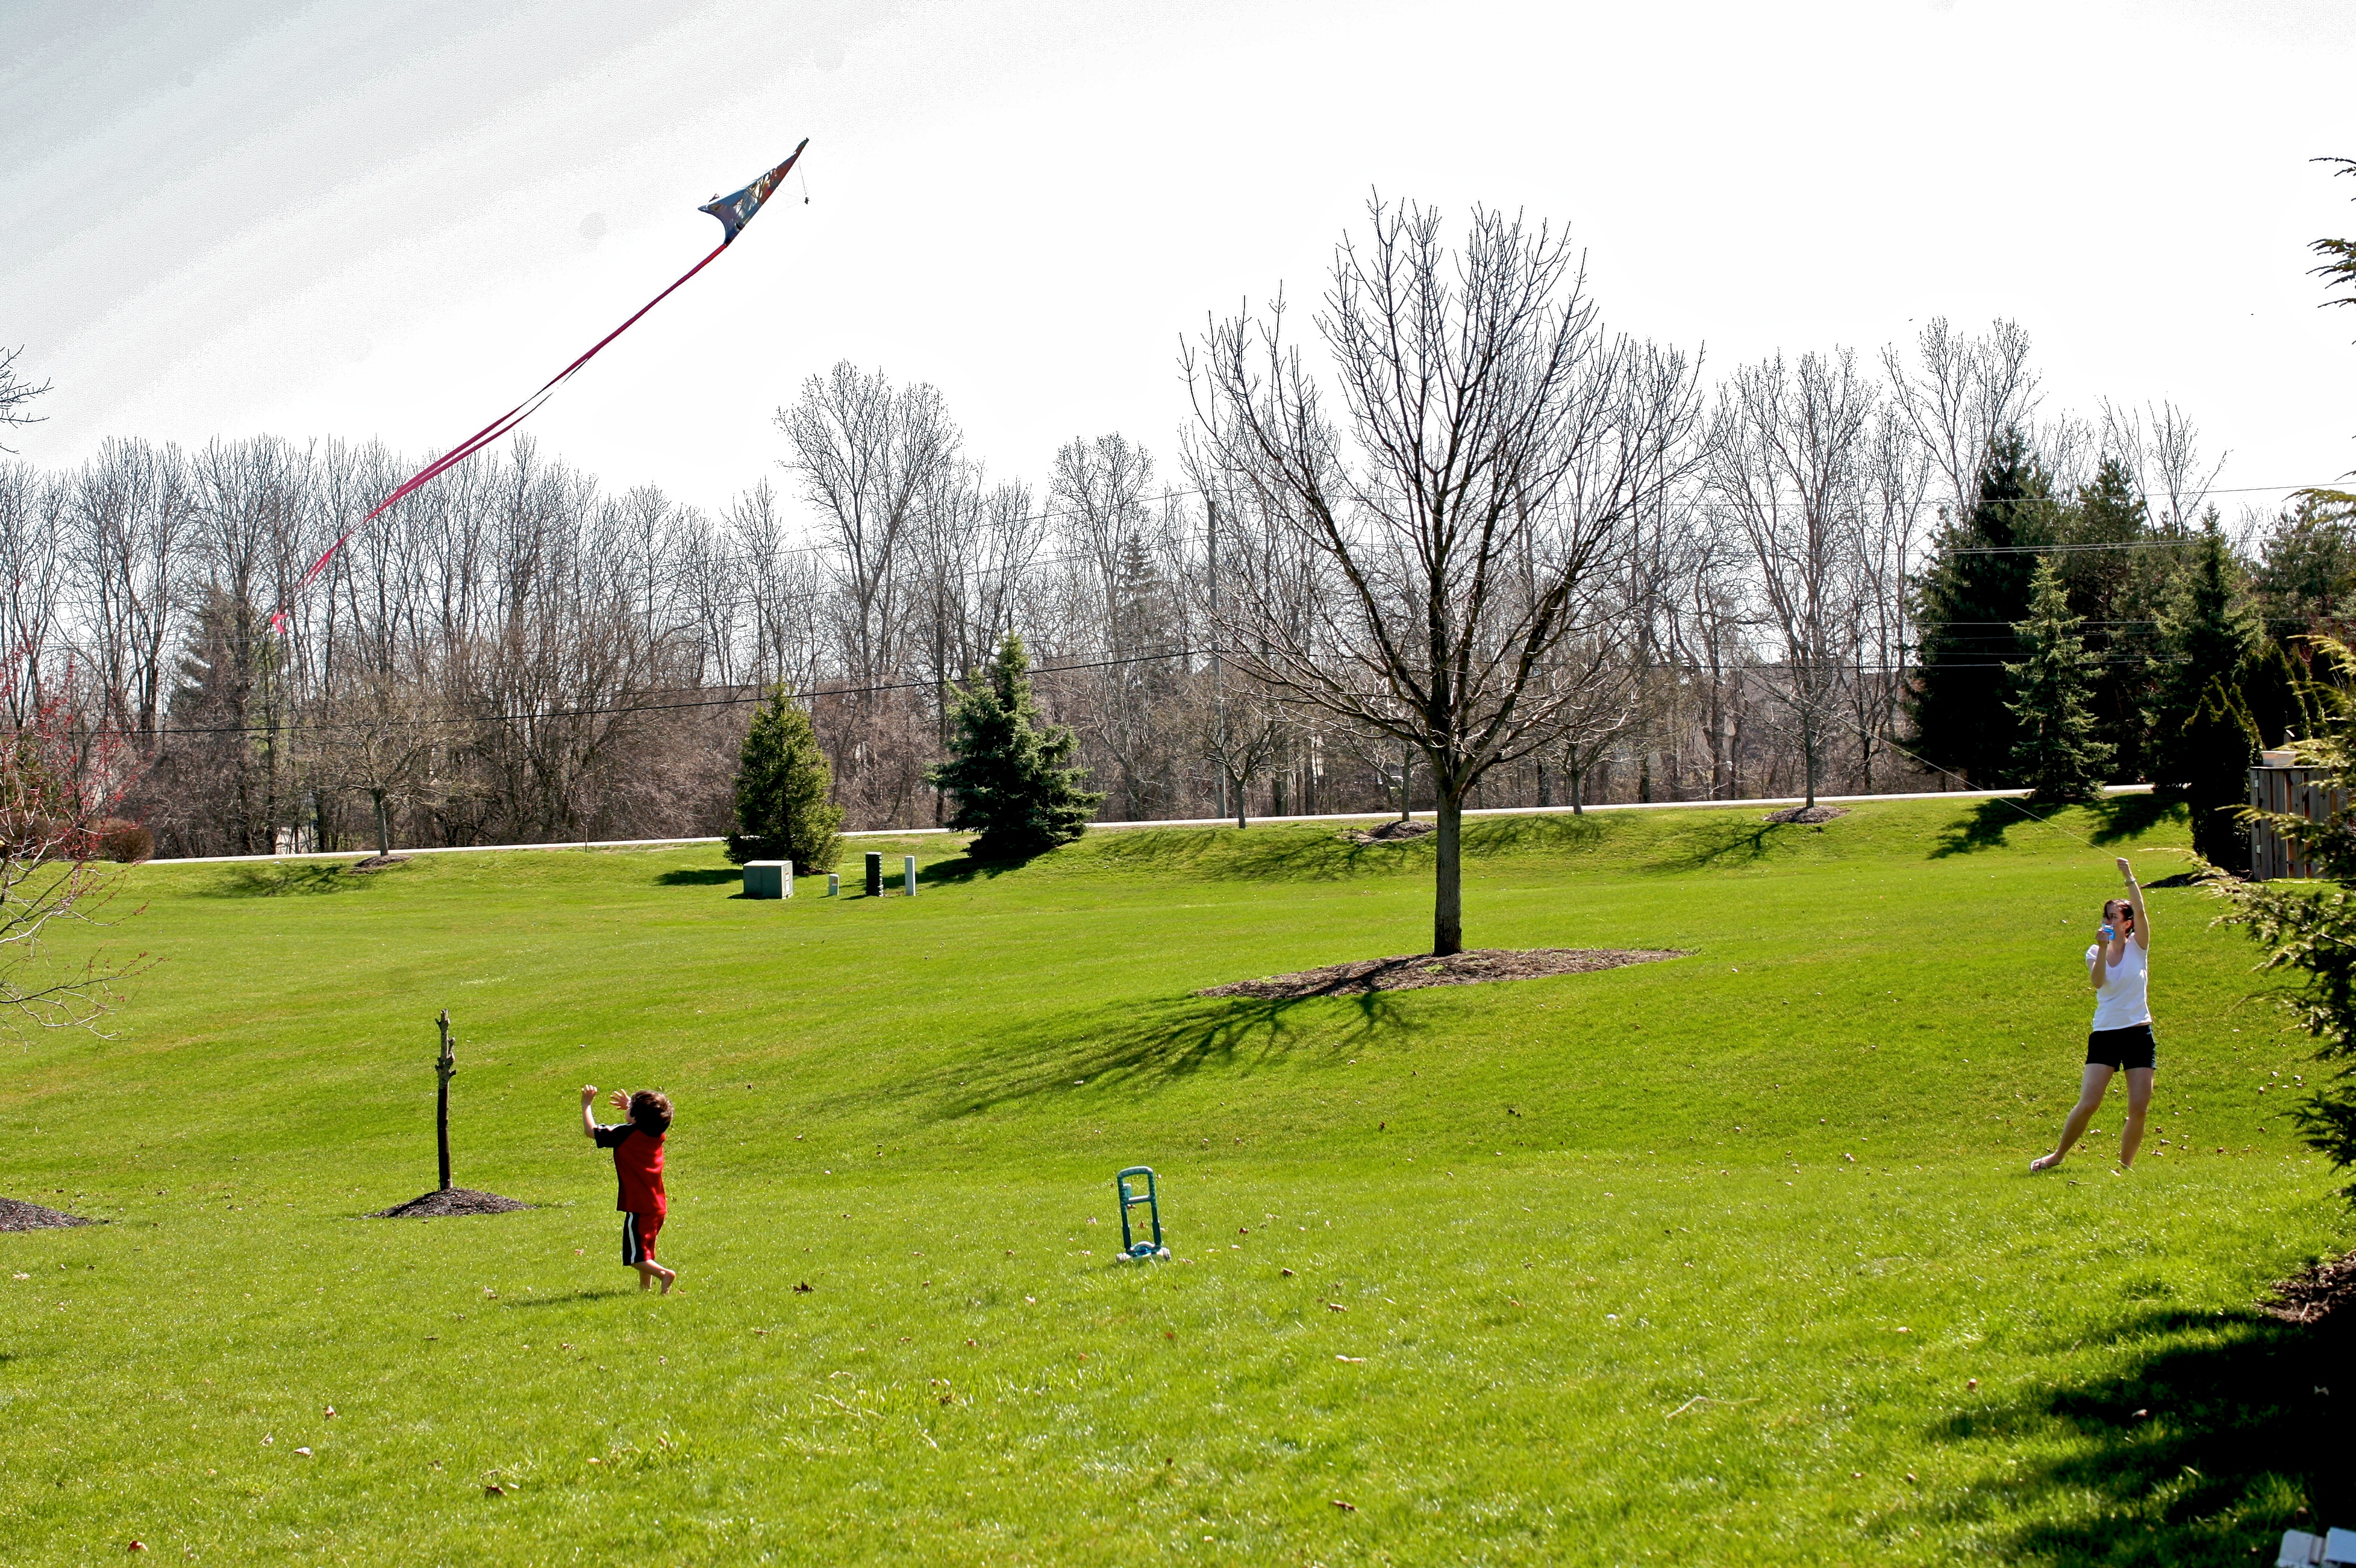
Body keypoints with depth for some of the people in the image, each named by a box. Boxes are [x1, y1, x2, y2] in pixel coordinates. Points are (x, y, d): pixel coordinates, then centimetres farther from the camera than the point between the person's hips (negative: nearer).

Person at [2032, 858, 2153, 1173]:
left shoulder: (2138, 947, 2)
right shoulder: (2095, 953, 5)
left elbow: (2140, 911, -15)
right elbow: (2097, 982, -16)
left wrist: (2129, 878, -21)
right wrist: (2103, 949, -24)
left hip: (2138, 1035, 0)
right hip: (2104, 1035, 0)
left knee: (2138, 1110, -6)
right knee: (2087, 1105, -9)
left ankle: (2124, 1166, 11)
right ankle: (2058, 1155, 8)